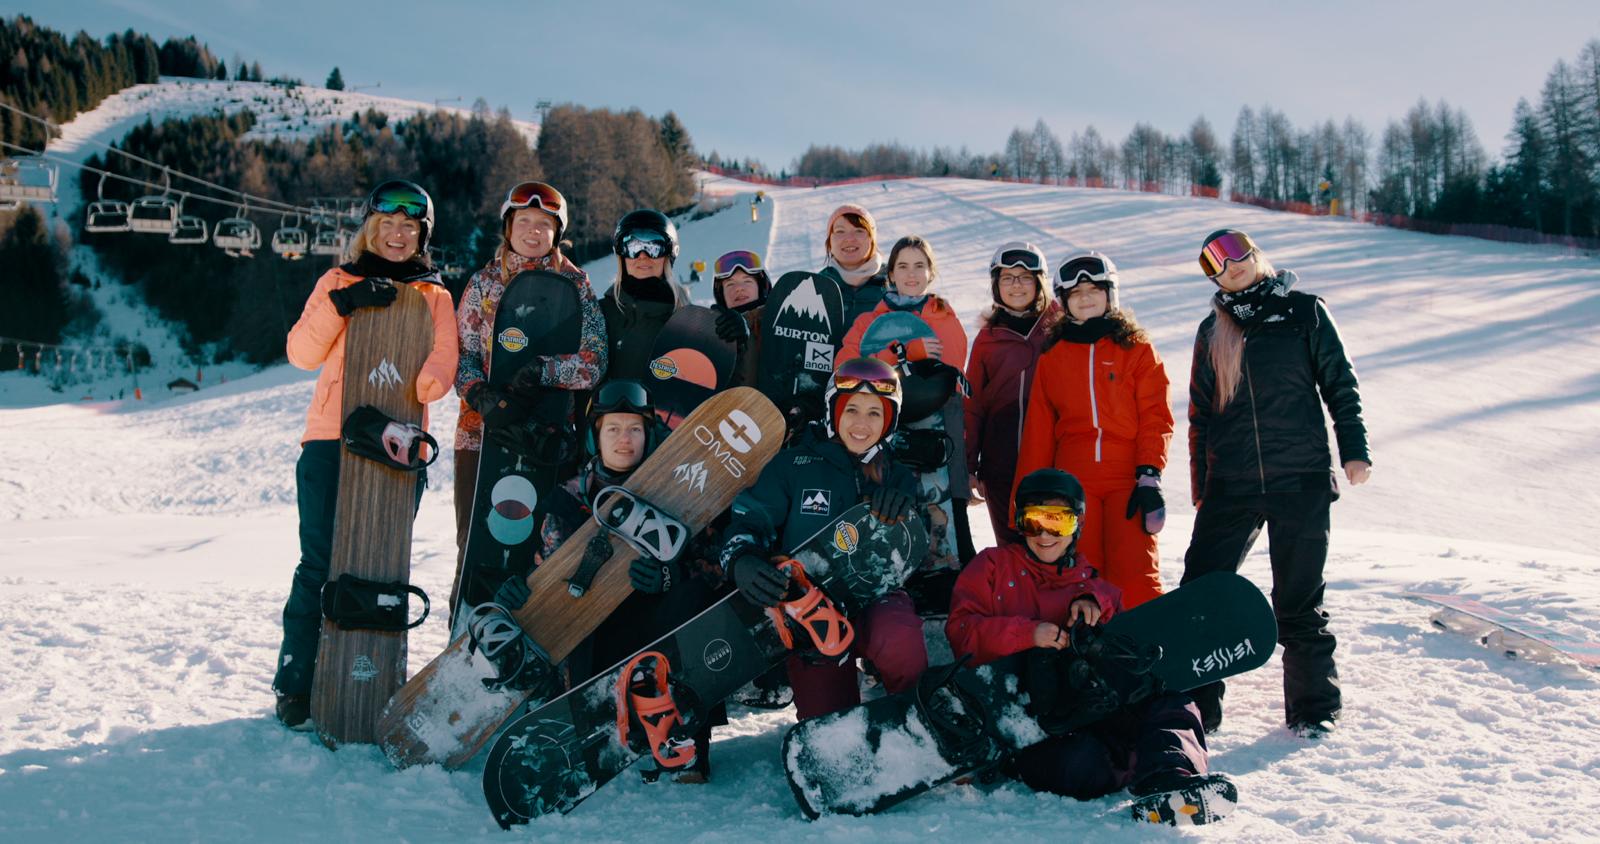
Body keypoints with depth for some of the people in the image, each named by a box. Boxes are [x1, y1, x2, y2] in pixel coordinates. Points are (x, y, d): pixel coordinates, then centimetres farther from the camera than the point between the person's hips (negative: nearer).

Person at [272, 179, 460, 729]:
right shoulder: (338, 282, 15)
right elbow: (301, 354, 2)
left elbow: (441, 370, 1)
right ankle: (295, 684, 2)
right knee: (321, 563, -6)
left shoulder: (434, 297, 15)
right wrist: (342, 303, -12)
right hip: (332, 439, 0)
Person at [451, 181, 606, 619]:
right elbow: (461, 354, 4)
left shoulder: (575, 285, 6)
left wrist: (543, 370, -21)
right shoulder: (484, 282, 10)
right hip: (483, 430, 1)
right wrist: (484, 399, -15)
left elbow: (593, 362, -3)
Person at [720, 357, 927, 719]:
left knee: (900, 643, -35)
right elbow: (750, 522, 0)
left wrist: (905, 518, -13)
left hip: (875, 597, 1)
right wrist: (743, 562, -24)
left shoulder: (898, 480, 15)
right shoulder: (794, 465, 5)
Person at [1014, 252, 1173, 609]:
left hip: (1128, 478, -2)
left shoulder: (1137, 348, 9)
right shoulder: (1052, 357, 15)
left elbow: (1156, 417, 1)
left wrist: (1149, 476, -10)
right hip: (1073, 482, 2)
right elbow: (1038, 432, 13)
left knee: (1136, 577, -13)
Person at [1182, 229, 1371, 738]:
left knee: (1300, 600, 6)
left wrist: (1354, 449, -2)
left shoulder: (1304, 312, 4)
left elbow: (1339, 383, 6)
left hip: (1302, 480, -2)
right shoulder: (1213, 330, 11)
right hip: (1230, 485, 2)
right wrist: (1200, 486, 14)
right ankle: (1194, 707, 7)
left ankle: (1312, 708, 21)